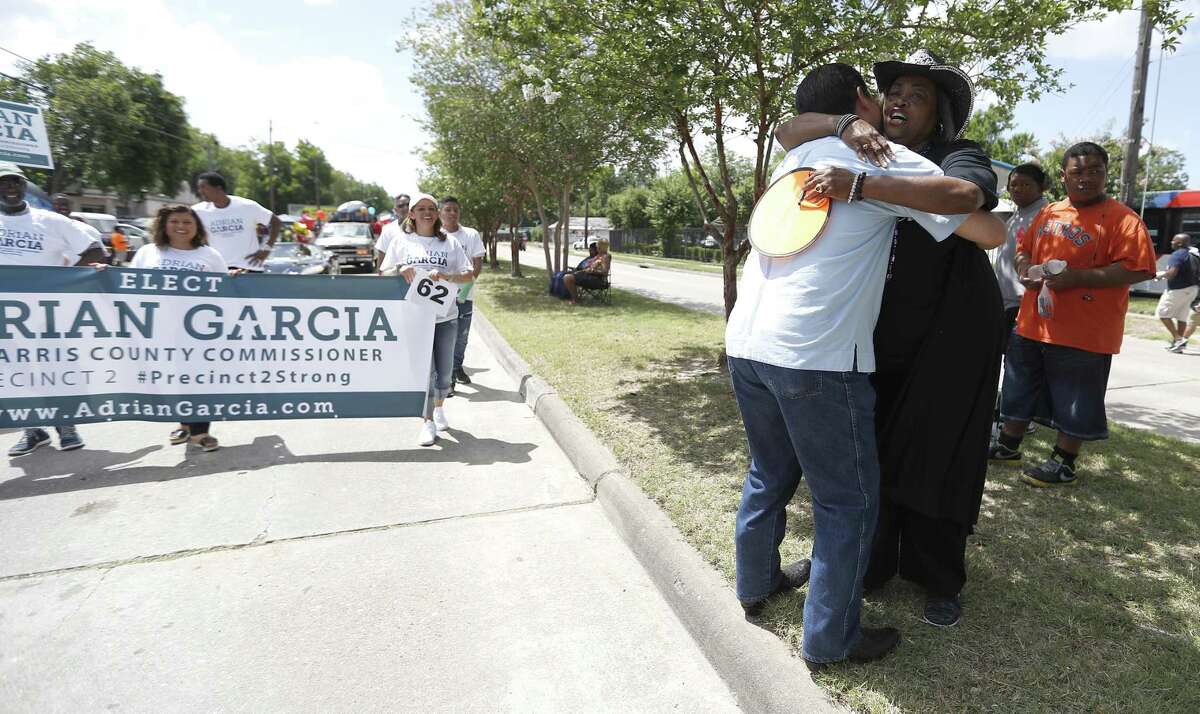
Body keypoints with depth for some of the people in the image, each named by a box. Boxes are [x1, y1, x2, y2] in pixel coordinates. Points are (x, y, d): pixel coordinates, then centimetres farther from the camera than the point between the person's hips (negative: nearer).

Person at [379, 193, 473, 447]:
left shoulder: (450, 243, 7)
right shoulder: (401, 241, 7)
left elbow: (468, 276, 3)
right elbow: (382, 274, 8)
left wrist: (445, 276, -15)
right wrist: (399, 269, -13)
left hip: (445, 317, 2)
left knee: (444, 372, 9)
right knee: (425, 371, -5)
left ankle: (439, 408, 37)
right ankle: (428, 422, 9)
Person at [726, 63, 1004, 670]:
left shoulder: (793, 161, 19)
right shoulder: (889, 160, 2)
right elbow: (991, 233, 4)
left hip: (745, 342, 7)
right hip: (816, 357, -7)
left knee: (768, 474, 24)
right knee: (848, 501, 9)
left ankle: (756, 584, 41)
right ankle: (829, 640, 22)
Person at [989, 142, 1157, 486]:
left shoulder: (1122, 219, -8)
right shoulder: (1048, 213, 10)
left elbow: (1137, 269, -16)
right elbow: (1023, 249, 19)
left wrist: (1076, 277, -24)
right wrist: (1025, 267, -3)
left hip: (1084, 332, -6)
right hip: (1032, 324, 6)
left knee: (1075, 400, 5)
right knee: (1021, 389, 15)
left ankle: (1063, 462, 19)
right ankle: (1008, 446, 30)